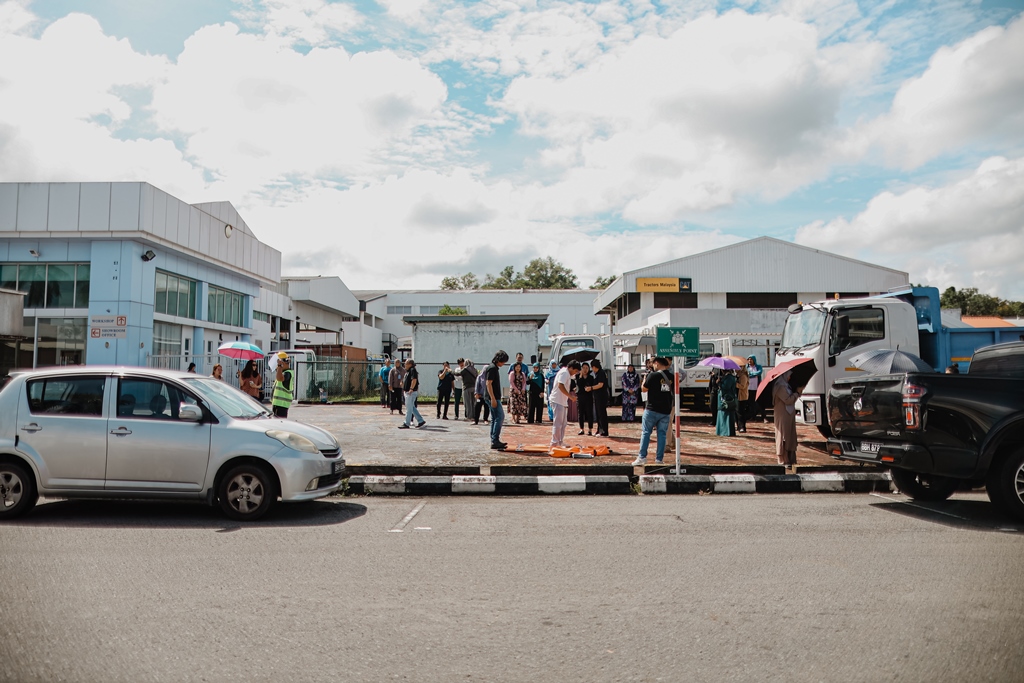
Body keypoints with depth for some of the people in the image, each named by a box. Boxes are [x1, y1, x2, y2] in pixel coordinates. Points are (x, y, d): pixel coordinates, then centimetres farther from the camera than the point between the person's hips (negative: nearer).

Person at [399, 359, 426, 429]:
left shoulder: (412, 370, -14)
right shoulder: (408, 371, 17)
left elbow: (414, 380, -25)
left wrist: (411, 389, -28)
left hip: (411, 392, -11)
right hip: (407, 391, 11)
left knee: (409, 408, -4)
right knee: (412, 407, 14)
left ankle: (406, 424, 1)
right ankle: (420, 420, 18)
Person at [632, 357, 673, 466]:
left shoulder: (653, 375, -12)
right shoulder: (670, 377, 5)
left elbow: (644, 389, -4)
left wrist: (645, 379, 11)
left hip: (652, 409, -4)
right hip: (666, 411, 4)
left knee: (645, 432, 2)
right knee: (662, 434, 8)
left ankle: (642, 457, -3)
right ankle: (659, 459, 8)